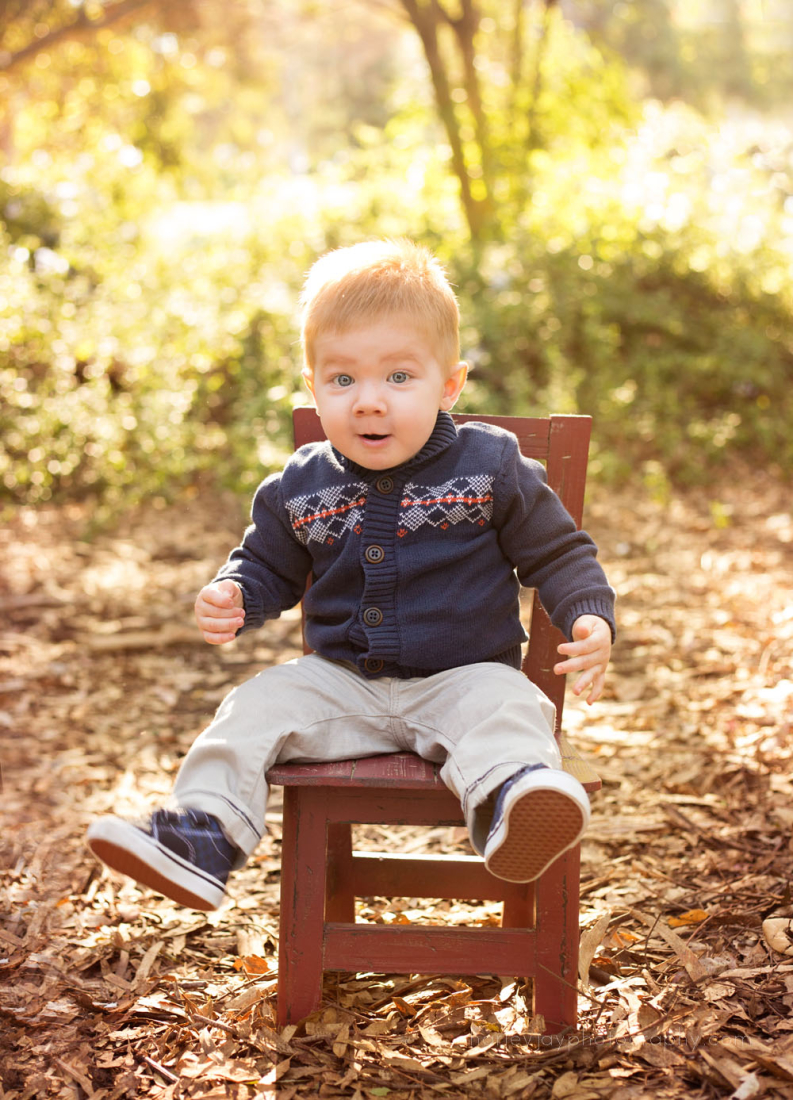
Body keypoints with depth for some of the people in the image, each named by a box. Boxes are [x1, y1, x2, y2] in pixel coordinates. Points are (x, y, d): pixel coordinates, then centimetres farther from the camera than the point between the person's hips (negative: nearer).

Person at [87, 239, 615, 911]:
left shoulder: (492, 467, -5)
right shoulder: (299, 489, 3)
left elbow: (558, 555, 2)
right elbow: (270, 568, 18)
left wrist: (590, 620, -17)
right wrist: (231, 598, -5)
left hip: (464, 677, -3)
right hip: (342, 683, 4)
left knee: (505, 710, -34)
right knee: (255, 708, -15)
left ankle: (512, 820, -59)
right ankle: (202, 836, -19)